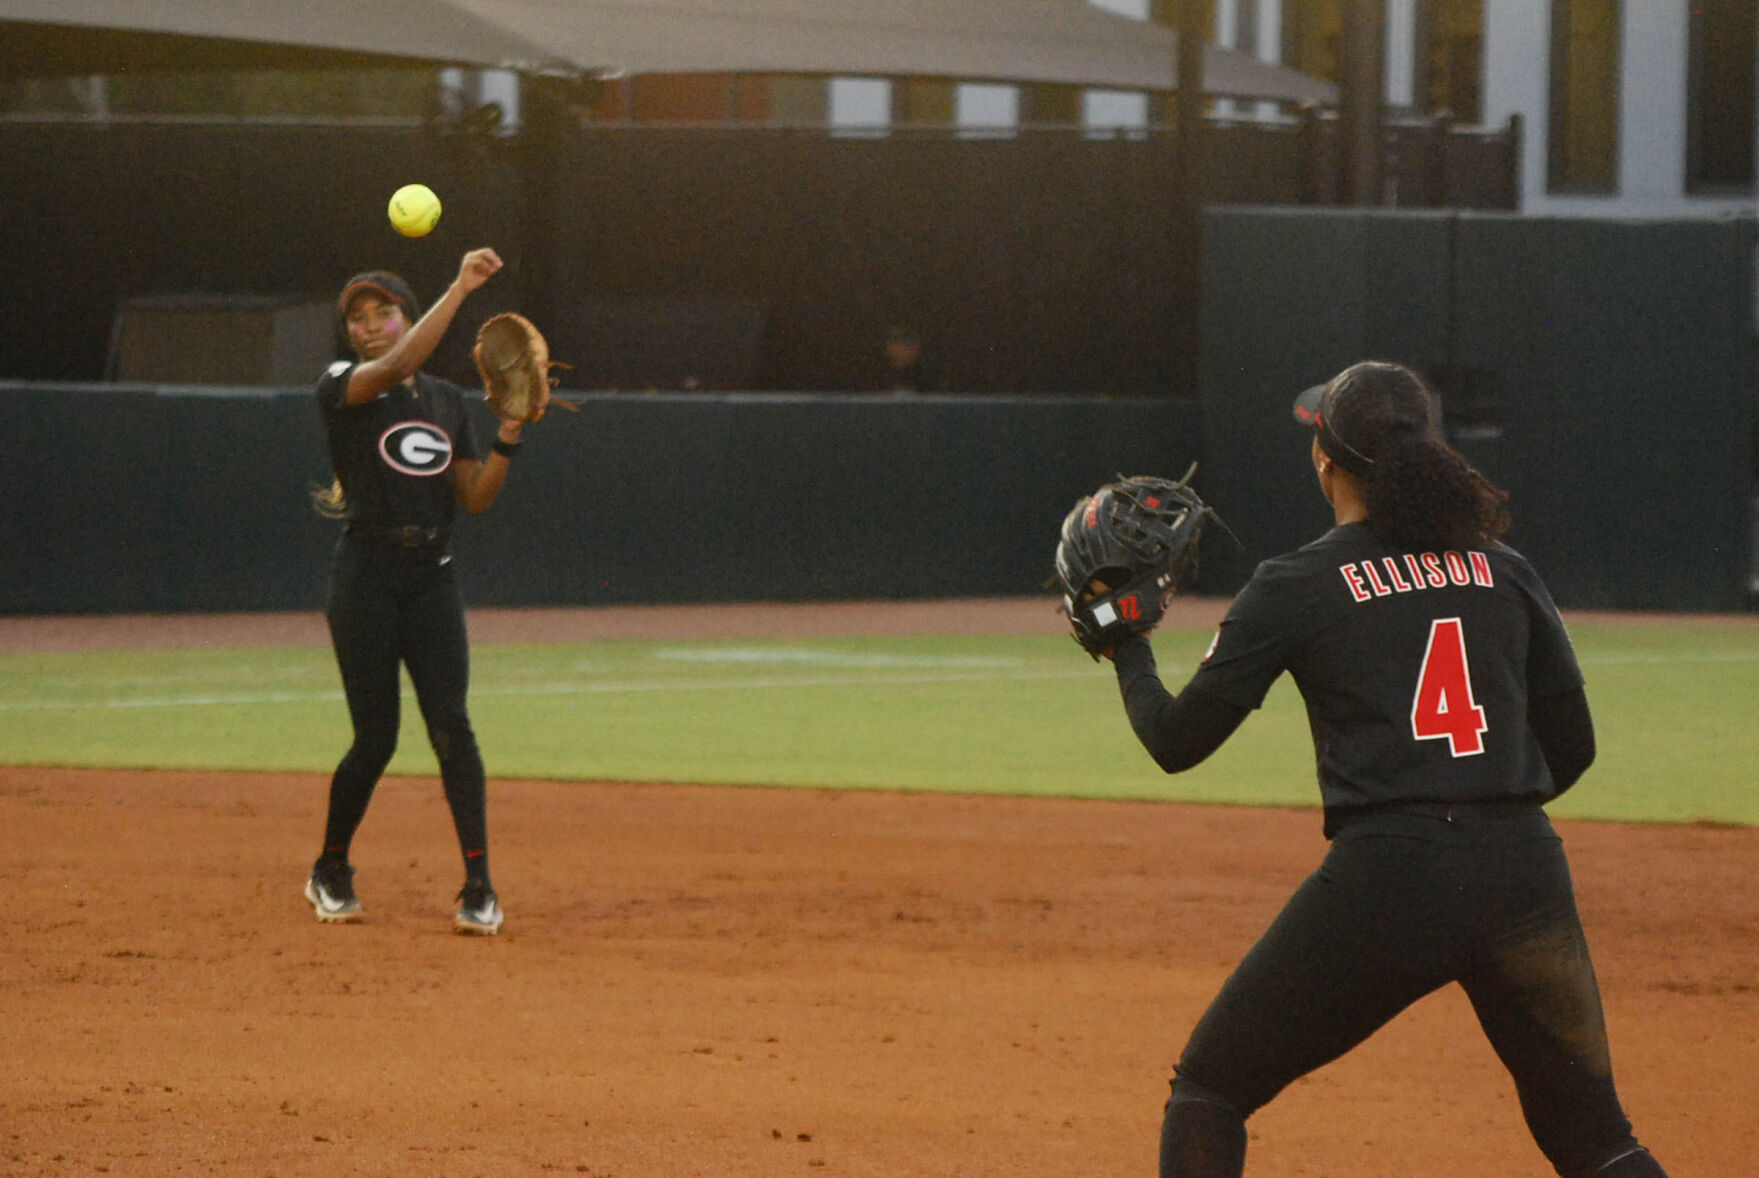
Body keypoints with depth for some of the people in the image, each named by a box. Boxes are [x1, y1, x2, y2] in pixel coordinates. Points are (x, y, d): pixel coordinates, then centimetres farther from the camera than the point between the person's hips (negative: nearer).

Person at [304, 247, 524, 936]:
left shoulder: (447, 400, 14)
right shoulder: (341, 388, -2)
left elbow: (476, 498, 12)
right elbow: (395, 365, -24)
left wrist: (507, 438, -2)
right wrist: (461, 289, -28)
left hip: (432, 578, 3)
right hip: (366, 576, -3)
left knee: (450, 725, -10)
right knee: (376, 738, -3)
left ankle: (479, 889, -11)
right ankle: (330, 872, 21)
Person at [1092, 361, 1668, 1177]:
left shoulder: (1293, 588, 1)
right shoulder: (1505, 572, 12)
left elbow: (1176, 741, 6)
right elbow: (1570, 747, 15)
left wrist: (1126, 649, 24)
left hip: (1384, 885, -4)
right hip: (1527, 878, 4)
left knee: (1208, 1089, 13)